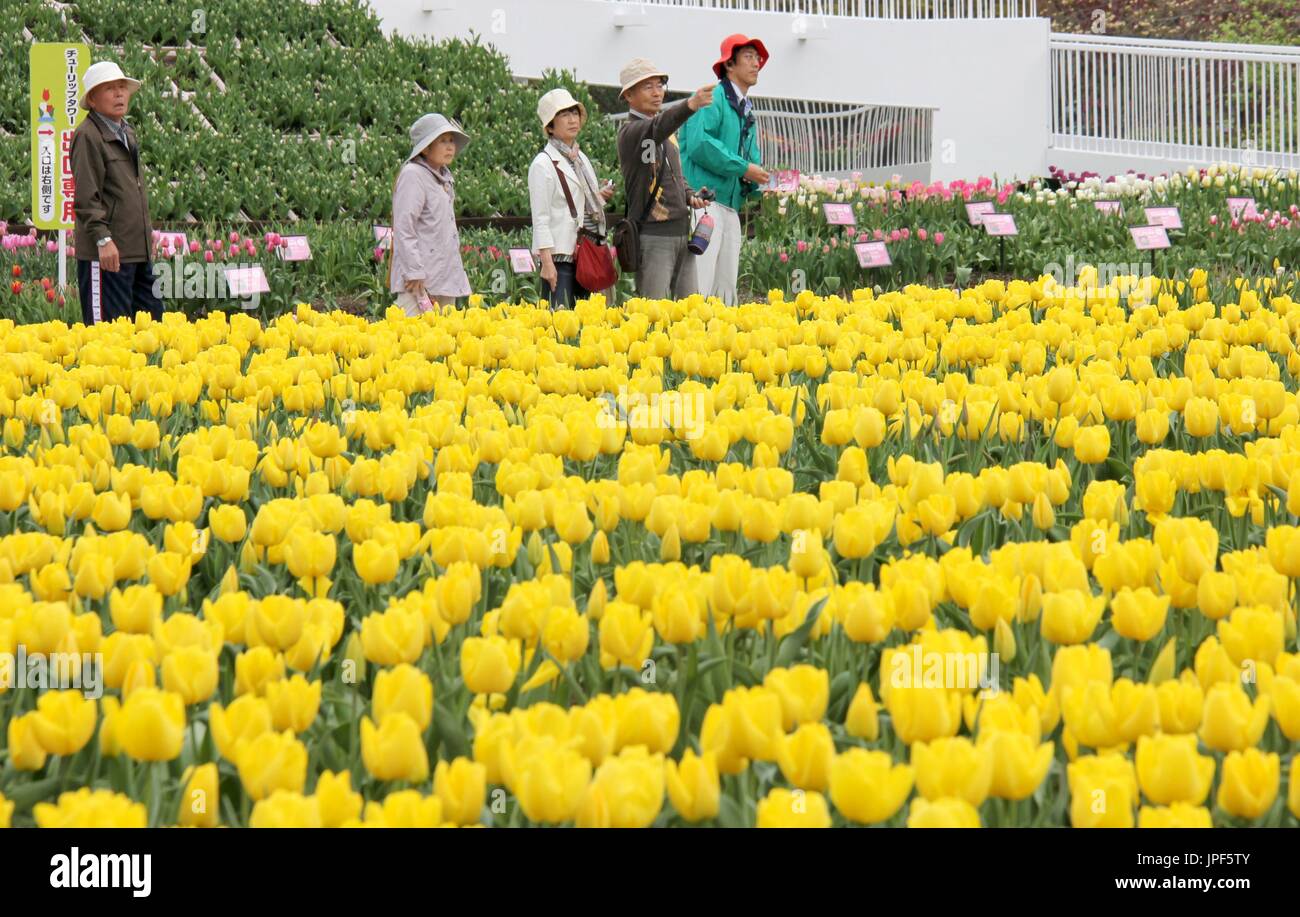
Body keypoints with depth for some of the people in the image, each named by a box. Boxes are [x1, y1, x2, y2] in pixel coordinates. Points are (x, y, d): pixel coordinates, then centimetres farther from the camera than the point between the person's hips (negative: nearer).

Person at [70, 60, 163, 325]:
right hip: (106, 251, -9)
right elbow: (85, 197, -16)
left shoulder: (127, 133, 17)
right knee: (108, 323, -6)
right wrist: (103, 239, -22)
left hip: (137, 250, 9)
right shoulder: (87, 136, -11)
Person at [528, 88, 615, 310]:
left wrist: (600, 197, 6)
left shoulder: (581, 159, 16)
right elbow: (540, 218, -11)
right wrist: (547, 262, -17)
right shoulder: (543, 164, -7)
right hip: (560, 256, -8)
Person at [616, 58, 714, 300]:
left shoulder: (668, 133, 17)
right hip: (652, 234, -8)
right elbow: (656, 129, -32)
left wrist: (690, 196, 7)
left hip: (682, 232, 8)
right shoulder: (630, 132, -10)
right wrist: (690, 106, -49)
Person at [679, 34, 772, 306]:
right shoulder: (712, 99, -6)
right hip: (704, 200, -9)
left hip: (731, 205, 9)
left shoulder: (746, 110, 22)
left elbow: (752, 155, 25)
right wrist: (743, 168, -15)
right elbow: (699, 144, -19)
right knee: (699, 285, -14)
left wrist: (758, 186, 2)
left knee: (726, 285, 9)